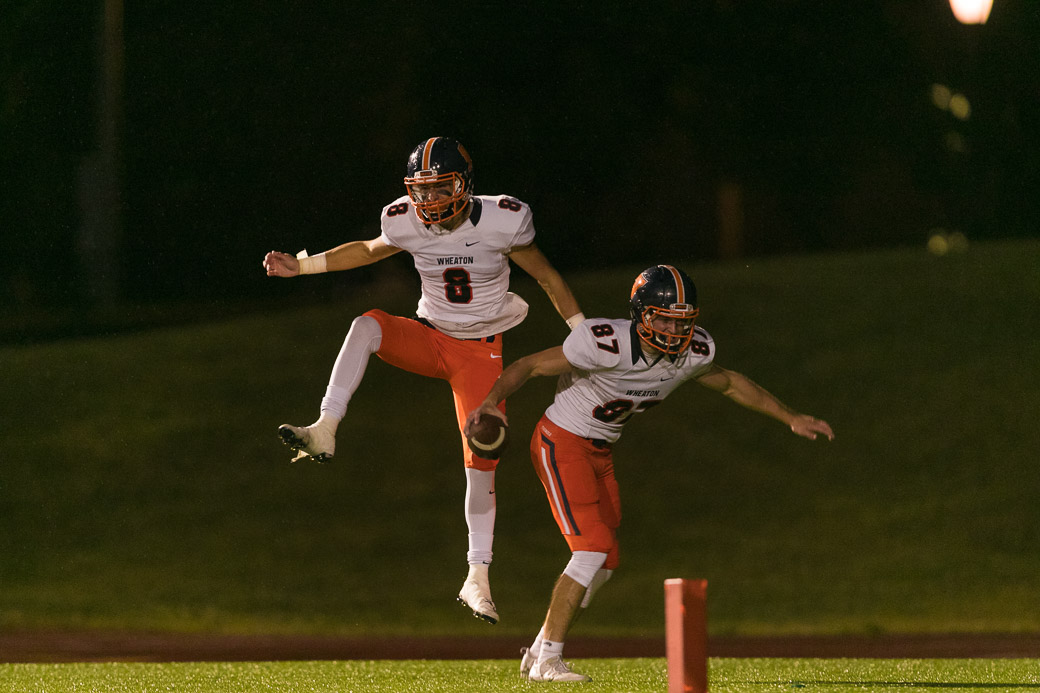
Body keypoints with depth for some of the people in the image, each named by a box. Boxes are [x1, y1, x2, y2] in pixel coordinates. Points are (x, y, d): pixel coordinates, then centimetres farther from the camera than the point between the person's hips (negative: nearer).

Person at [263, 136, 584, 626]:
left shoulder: (500, 222, -20)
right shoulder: (407, 224, -11)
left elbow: (548, 279, -6)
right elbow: (369, 251, 11)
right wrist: (300, 266, 6)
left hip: (480, 352, -2)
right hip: (430, 339, 2)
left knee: (482, 466, -4)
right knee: (366, 326, -29)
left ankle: (477, 579, 8)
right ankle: (324, 432, -36)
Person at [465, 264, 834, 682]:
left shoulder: (691, 353, -9)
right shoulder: (607, 345, -29)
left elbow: (728, 384, 13)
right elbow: (529, 366, -21)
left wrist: (790, 418, 15)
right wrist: (491, 401, -38)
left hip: (600, 452, 8)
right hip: (563, 443, -8)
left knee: (602, 564, 9)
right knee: (594, 549, -18)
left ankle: (539, 653, 24)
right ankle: (547, 660, -10)